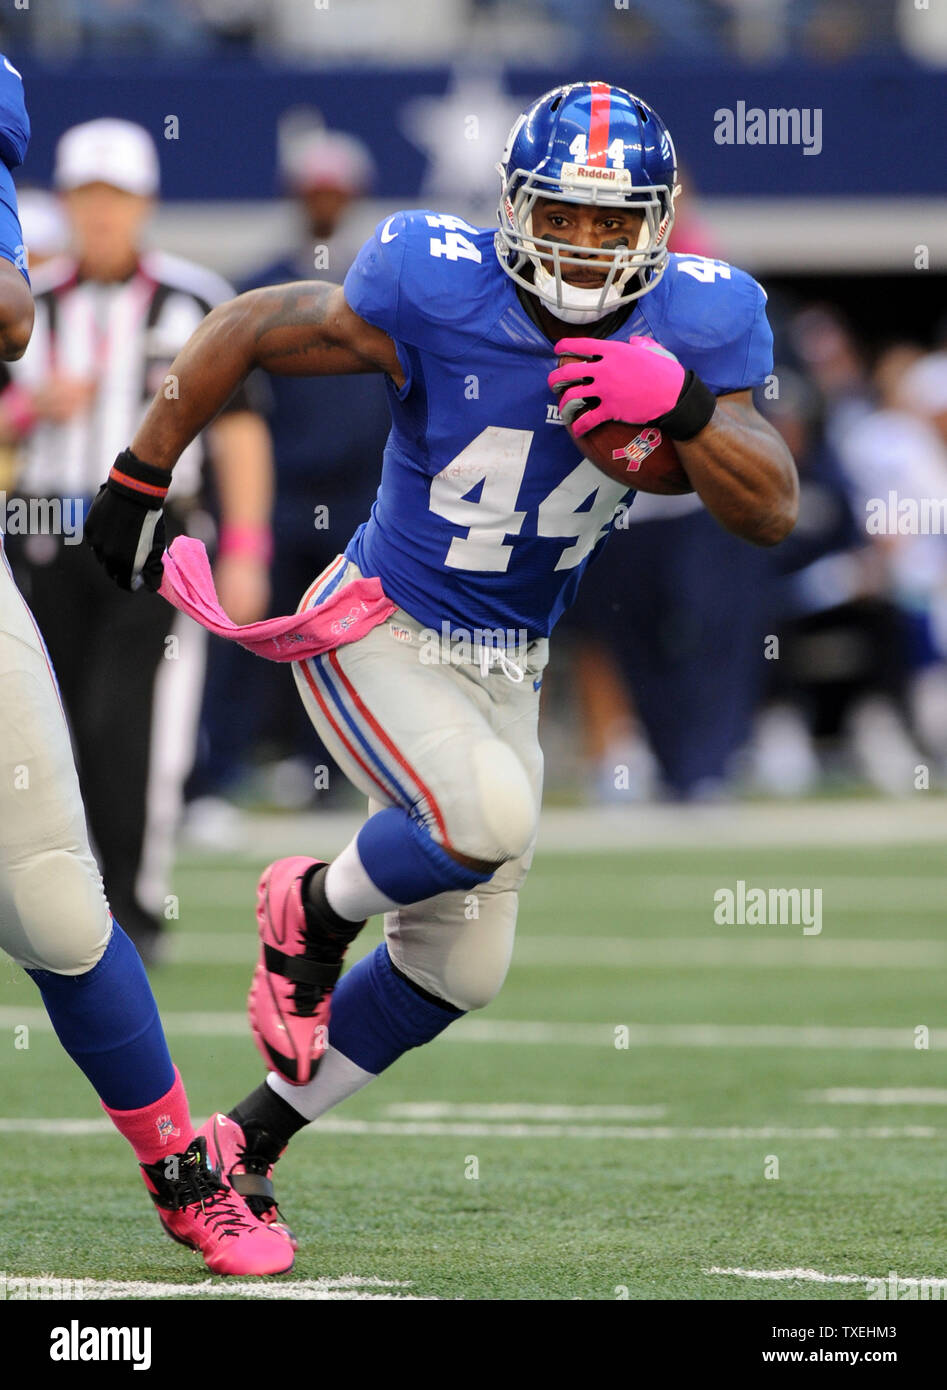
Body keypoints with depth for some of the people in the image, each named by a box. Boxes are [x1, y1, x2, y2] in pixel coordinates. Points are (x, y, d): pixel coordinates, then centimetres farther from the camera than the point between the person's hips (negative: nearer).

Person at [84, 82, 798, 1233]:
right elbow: (244, 334, -10)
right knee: (489, 817, -32)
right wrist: (137, 483, -5)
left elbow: (771, 512, -13)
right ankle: (314, 909, 0)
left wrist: (684, 407, -31)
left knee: (458, 971, 9)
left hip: (506, 666, 6)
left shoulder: (689, 329, -11)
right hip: (376, 632, -6)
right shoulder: (436, 298, -23)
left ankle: (247, 1140, 26)